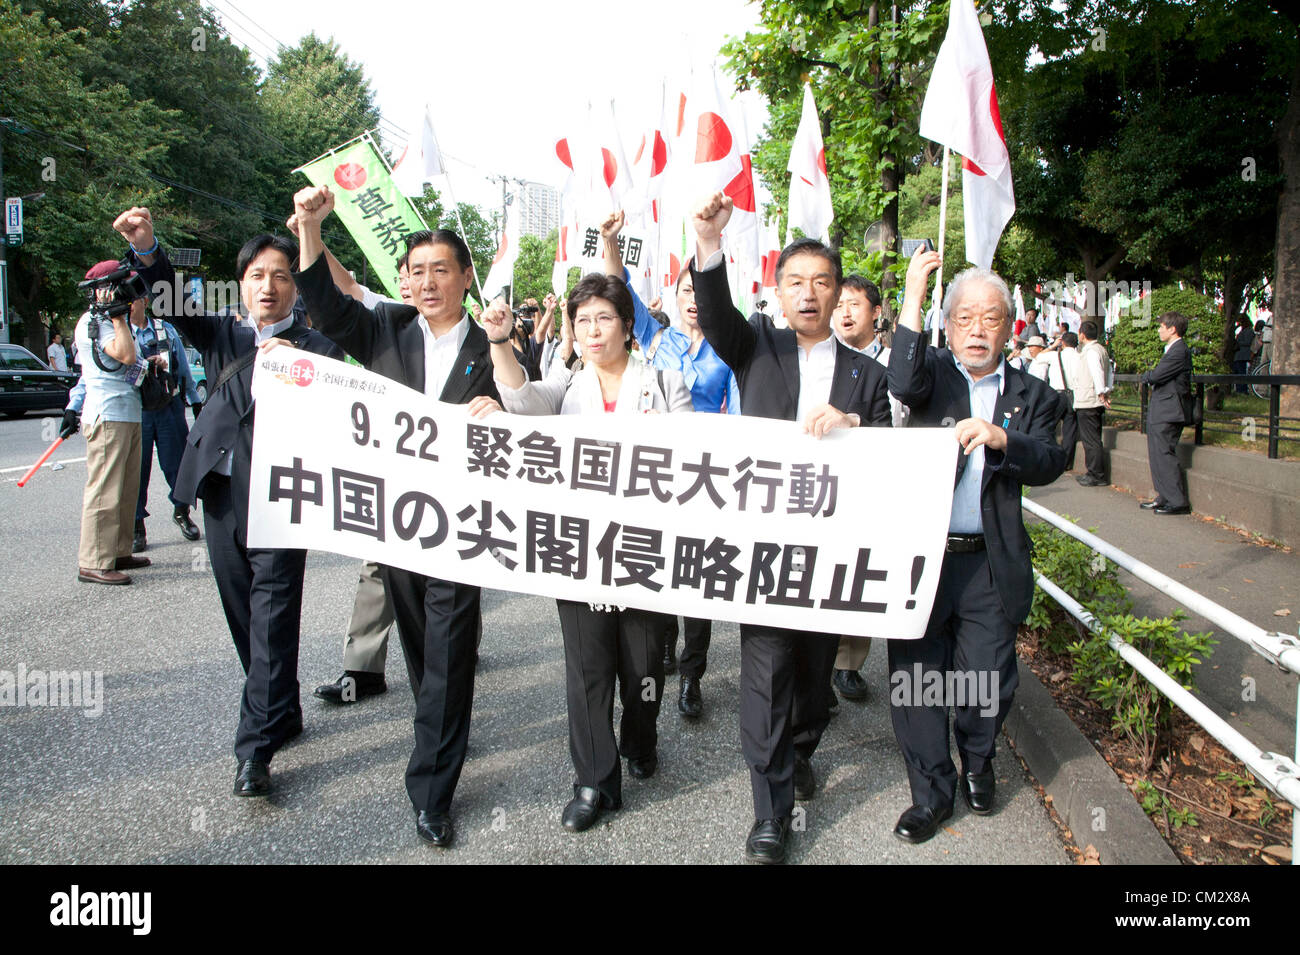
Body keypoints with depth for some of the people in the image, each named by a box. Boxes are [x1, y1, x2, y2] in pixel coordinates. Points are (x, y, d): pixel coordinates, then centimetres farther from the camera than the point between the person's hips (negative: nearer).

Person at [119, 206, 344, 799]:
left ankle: (255, 748, -1)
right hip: (221, 494, 5)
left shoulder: (314, 348, 1)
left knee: (273, 619, -6)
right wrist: (146, 250, -15)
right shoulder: (223, 335, 14)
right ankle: (283, 713, 30)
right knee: (242, 616, 13)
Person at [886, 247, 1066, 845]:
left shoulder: (1030, 395, 11)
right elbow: (904, 383, -19)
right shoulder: (934, 374, 6)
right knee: (915, 677, 3)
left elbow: (1050, 463, -4)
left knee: (987, 679, 7)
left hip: (991, 565, 1)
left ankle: (977, 761, 38)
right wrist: (912, 297, -22)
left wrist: (1000, 438, -23)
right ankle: (932, 793, 22)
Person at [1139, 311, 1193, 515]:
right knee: (1157, 456, 14)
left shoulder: (1179, 351, -16)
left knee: (1164, 455, -9)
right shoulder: (1173, 349, 18)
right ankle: (1164, 498, 21)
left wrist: (1147, 376, -1)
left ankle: (1177, 502, -5)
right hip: (1160, 413, 11)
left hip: (1168, 414, -11)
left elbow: (1155, 376, -20)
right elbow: (1155, 378, 16)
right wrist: (1151, 377, -3)